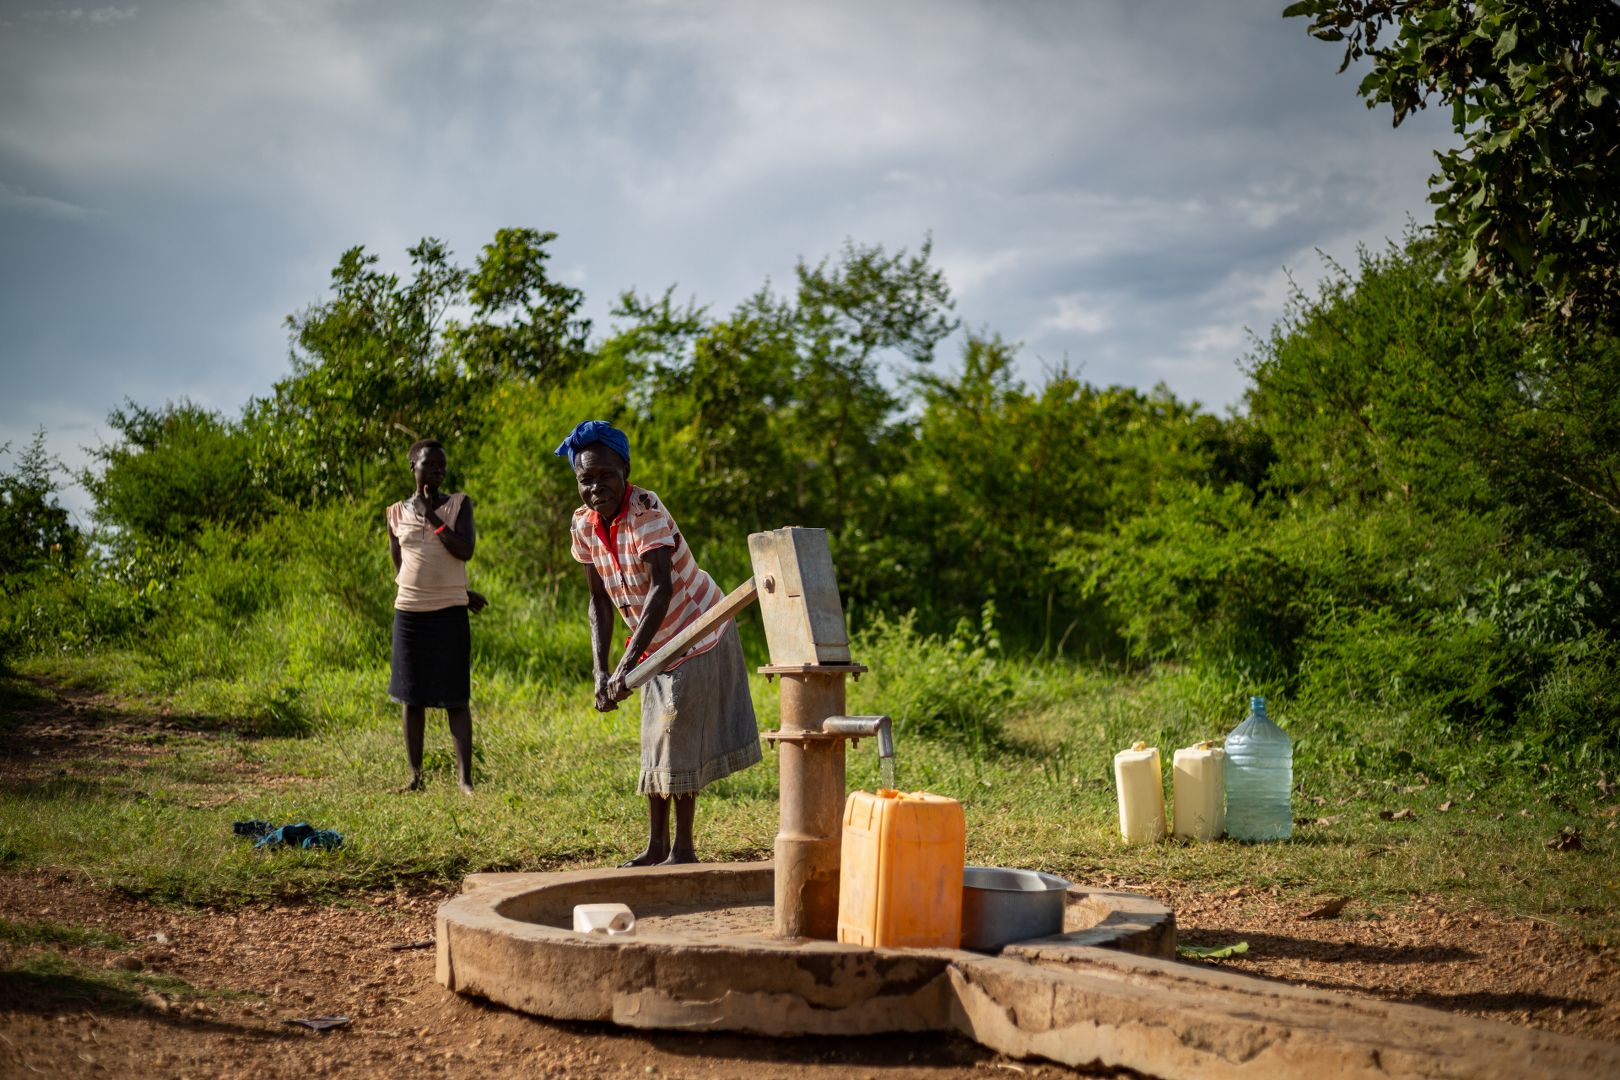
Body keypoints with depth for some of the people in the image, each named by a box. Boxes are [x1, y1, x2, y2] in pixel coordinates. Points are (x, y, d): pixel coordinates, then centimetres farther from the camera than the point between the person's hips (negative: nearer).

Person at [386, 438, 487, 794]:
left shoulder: (459, 504, 2)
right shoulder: (397, 513, 7)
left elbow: (465, 550, -12)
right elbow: (400, 570, 9)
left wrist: (432, 516, -12)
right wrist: (457, 591, 3)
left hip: (449, 614, -2)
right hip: (409, 613, 2)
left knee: (455, 698, -3)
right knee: (411, 697, 5)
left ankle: (466, 779, -3)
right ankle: (415, 776, 13)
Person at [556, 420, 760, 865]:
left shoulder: (645, 509, -28)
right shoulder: (584, 523, -7)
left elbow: (662, 588, -36)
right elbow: (600, 600, 1)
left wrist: (626, 665, -42)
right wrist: (600, 672, -9)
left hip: (699, 635, -7)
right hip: (657, 645, 7)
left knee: (681, 741, -5)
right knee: (656, 743, 14)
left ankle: (683, 849, 6)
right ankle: (657, 846, 26)